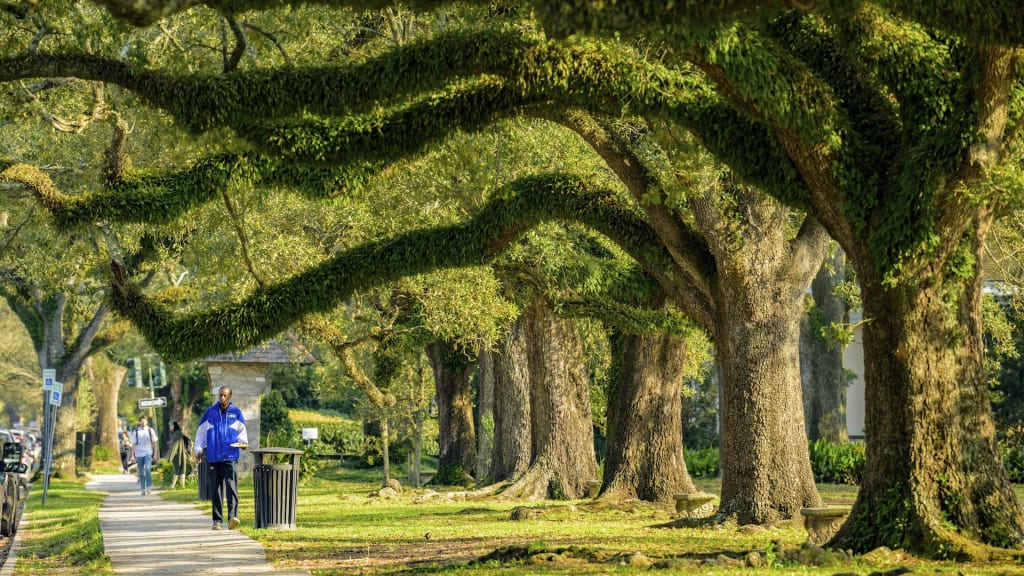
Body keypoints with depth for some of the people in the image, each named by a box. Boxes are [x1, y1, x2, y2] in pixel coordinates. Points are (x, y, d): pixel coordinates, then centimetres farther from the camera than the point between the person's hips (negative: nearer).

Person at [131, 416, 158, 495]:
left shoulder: (150, 431, 3)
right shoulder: (135, 432, 2)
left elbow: (154, 443, 7)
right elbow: (133, 444, 3)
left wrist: (155, 454, 3)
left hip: (148, 453, -1)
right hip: (139, 454, 1)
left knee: (147, 468, -22)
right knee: (141, 473, 3)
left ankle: (148, 486, -13)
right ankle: (143, 489, 10)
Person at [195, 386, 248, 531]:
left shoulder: (236, 412, 7)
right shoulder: (210, 412, 9)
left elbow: (242, 430, 12)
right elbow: (201, 432, 12)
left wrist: (243, 441, -7)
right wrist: (199, 449, 5)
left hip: (230, 455, -2)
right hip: (213, 456, 2)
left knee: (231, 486, -14)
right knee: (215, 489, 6)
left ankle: (233, 517, -23)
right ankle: (217, 520, 11)